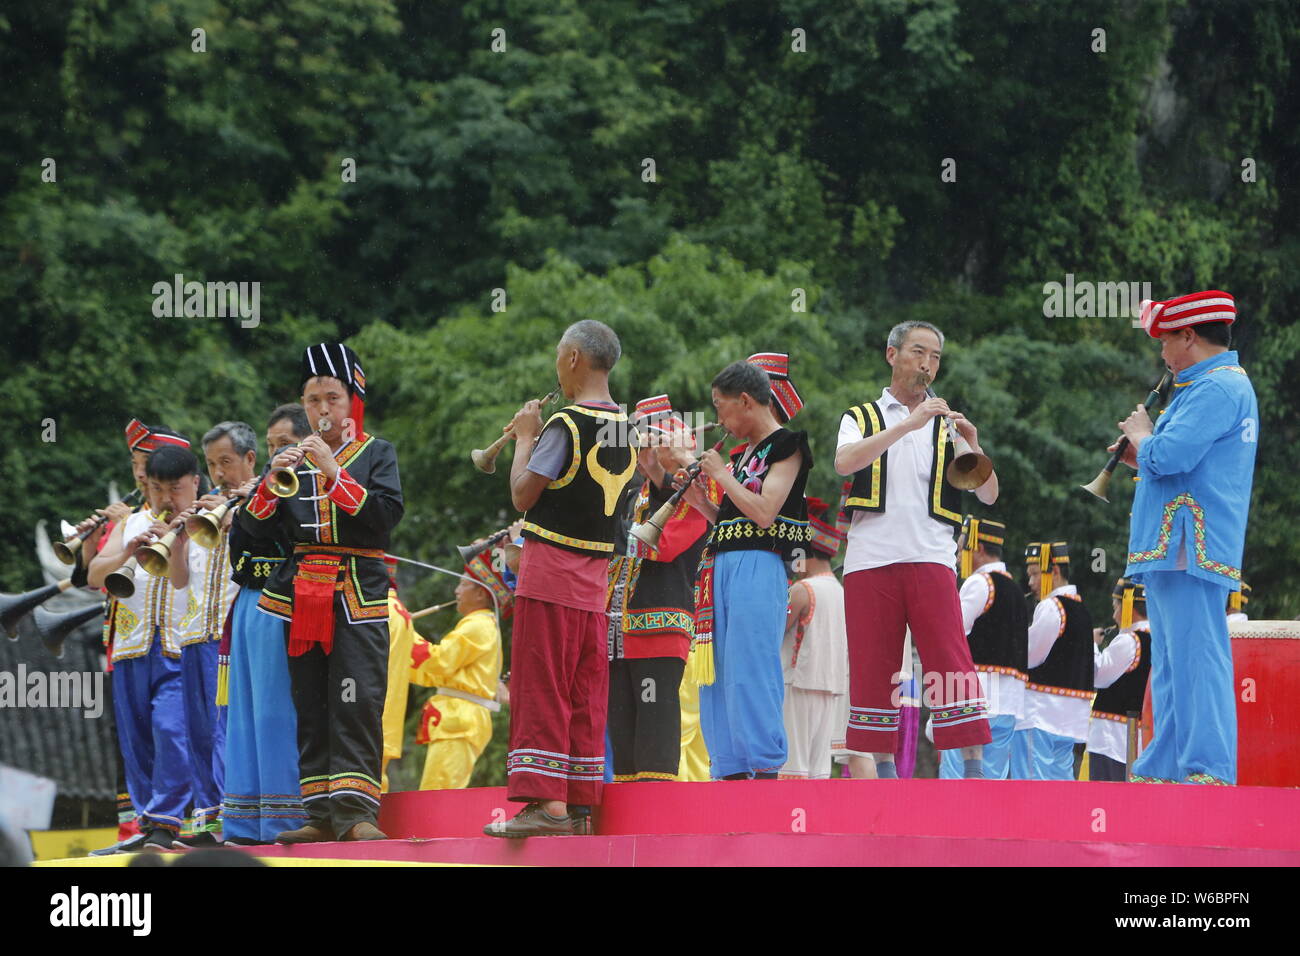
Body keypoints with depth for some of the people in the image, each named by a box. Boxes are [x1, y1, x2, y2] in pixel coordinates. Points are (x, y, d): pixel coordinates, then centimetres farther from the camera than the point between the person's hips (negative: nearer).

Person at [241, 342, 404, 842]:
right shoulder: (292, 456, 14)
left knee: (357, 703, -13)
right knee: (310, 708, 3)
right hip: (301, 594, 4)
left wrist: (334, 473, -17)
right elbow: (255, 526, 7)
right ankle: (321, 814, 6)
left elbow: (387, 515, -10)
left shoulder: (376, 453, 6)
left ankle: (355, 812, -17)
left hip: (358, 596, -4)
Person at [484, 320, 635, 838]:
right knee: (585, 697, 8)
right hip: (596, 578, 7)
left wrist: (525, 436, 1)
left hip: (551, 570, -7)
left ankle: (545, 800, -11)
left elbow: (523, 494, -12)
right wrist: (537, 438, 18)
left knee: (539, 687, -6)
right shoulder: (625, 429, 10)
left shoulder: (566, 424, -14)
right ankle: (580, 805, 8)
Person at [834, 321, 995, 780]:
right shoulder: (861, 418, 15)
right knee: (873, 670, -1)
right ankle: (882, 772, 3)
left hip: (930, 559, 0)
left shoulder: (946, 425, 18)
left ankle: (974, 769, -11)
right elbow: (845, 462, -9)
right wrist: (910, 423, -14)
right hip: (870, 561, 0)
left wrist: (973, 447, -8)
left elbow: (988, 495, 11)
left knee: (952, 666, -9)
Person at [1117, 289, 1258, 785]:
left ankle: (1209, 771, -17)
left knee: (1196, 659, -14)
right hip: (1172, 553, 11)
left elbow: (1167, 456, -23)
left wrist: (1140, 434, -3)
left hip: (1193, 551, -11)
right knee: (1171, 666, 13)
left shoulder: (1218, 388, -13)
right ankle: (1164, 769, 16)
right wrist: (1141, 457, 16)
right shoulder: (1220, 385, 22)